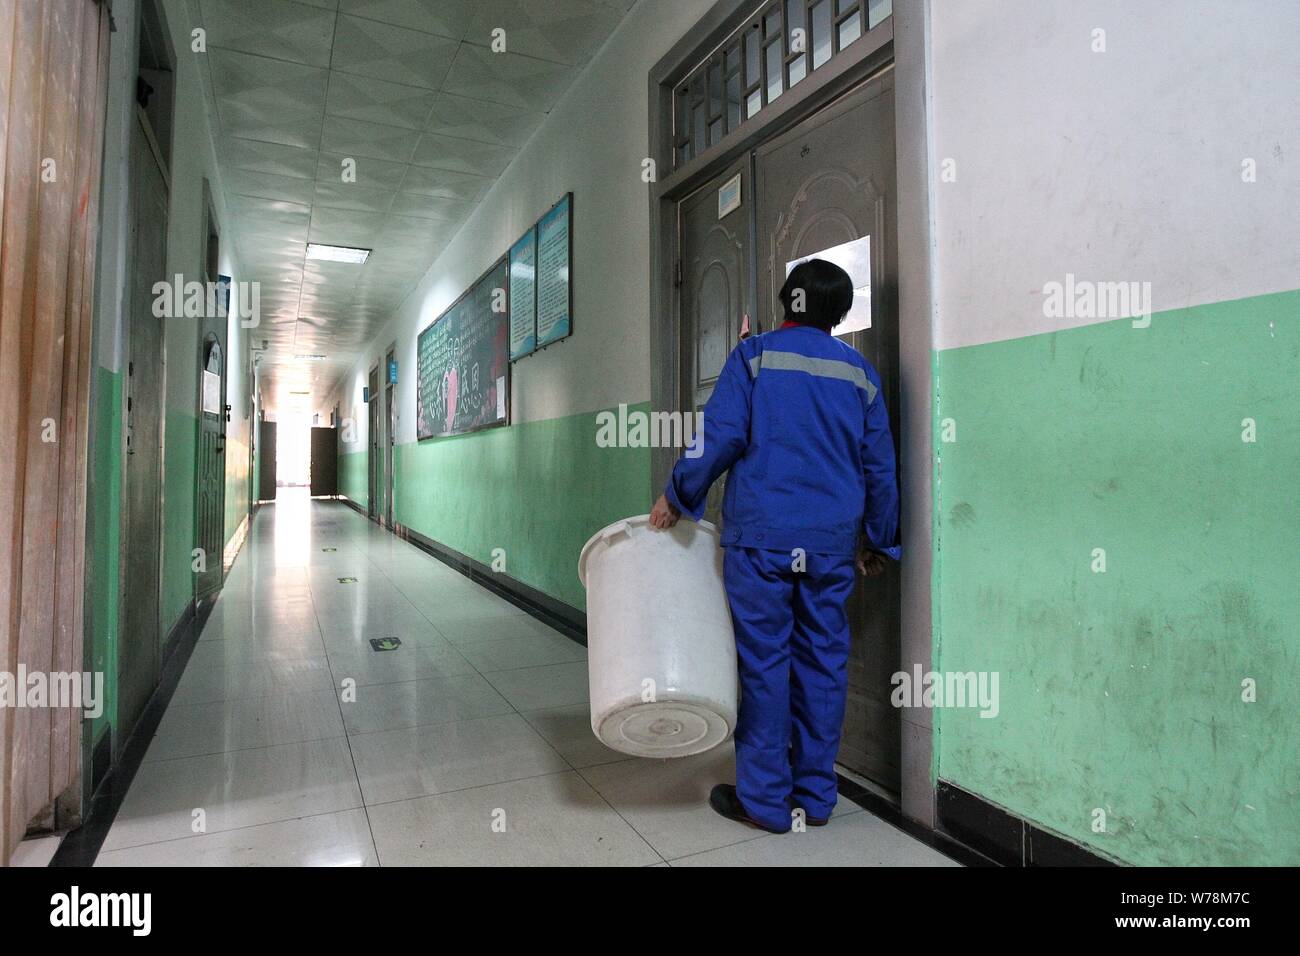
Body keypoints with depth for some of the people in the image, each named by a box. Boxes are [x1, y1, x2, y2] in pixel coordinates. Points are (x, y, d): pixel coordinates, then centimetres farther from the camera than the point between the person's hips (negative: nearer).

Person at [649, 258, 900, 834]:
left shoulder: (755, 355, 1)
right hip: (833, 542, 4)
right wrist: (878, 542, 22)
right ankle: (815, 796, 21)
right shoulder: (860, 372, 12)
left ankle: (764, 799, 12)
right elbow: (879, 468, 13)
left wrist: (677, 498, 2)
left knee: (763, 663, 3)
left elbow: (722, 436, -9)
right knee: (822, 663, 10)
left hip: (762, 535, -4)